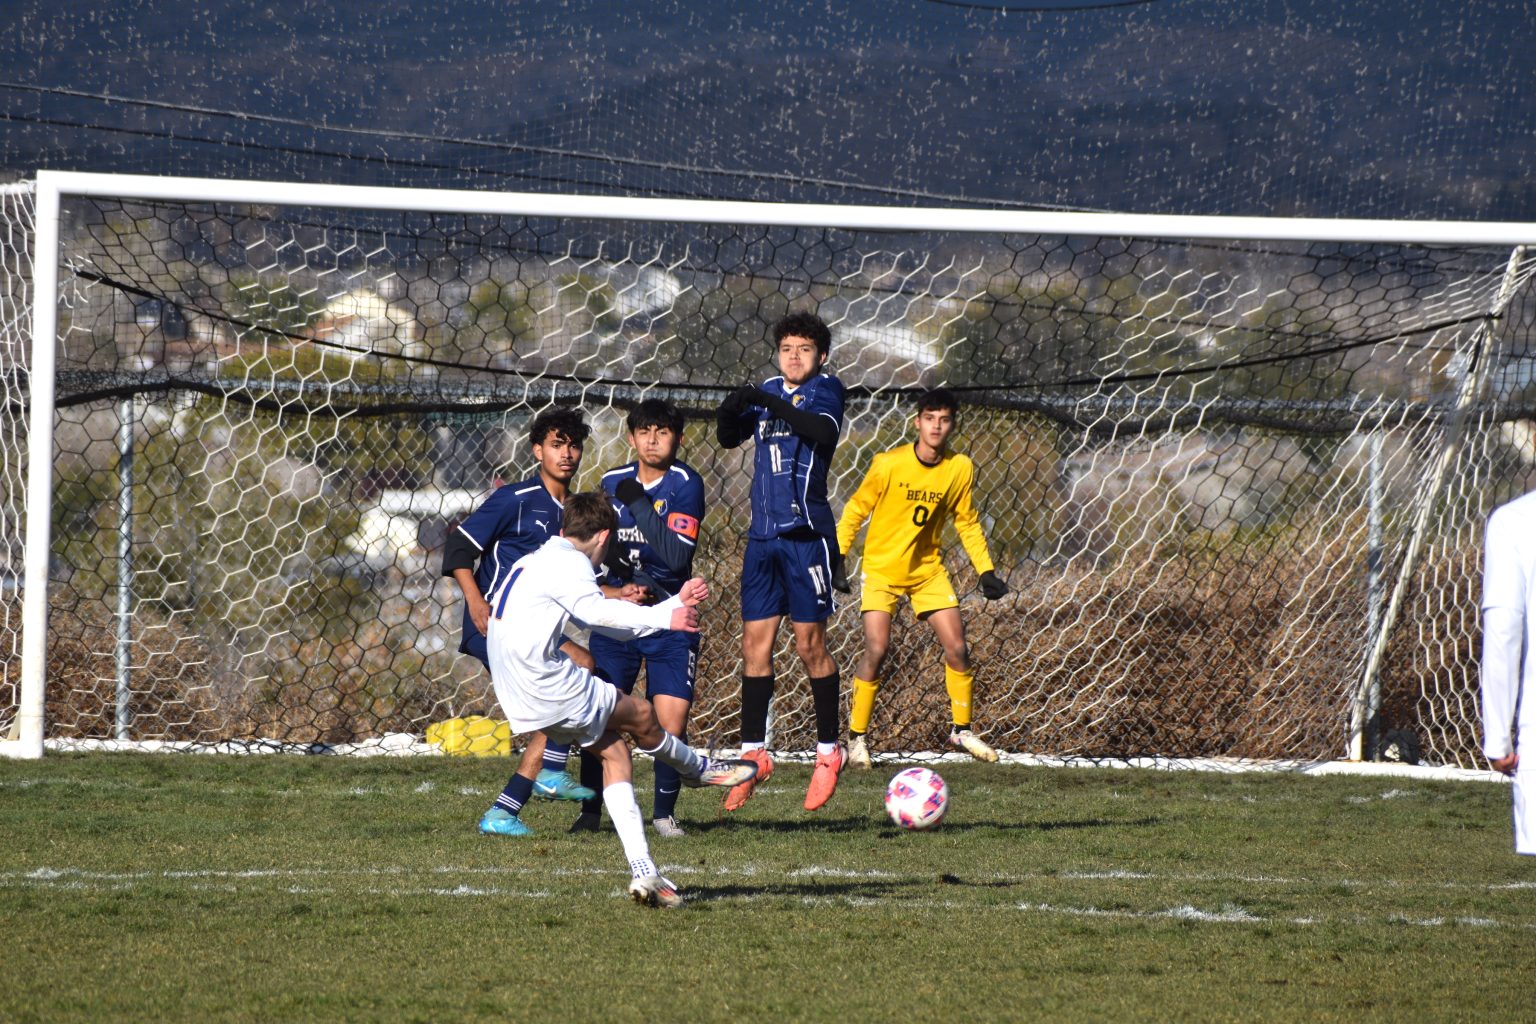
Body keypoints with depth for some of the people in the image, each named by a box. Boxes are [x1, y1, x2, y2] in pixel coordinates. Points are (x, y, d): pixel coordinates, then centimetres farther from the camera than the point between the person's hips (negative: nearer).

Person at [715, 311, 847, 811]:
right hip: (763, 534, 5)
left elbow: (824, 431, -21)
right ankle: (754, 753, 6)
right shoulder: (767, 391, 16)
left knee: (810, 644, -2)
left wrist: (771, 403, -30)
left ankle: (829, 751, 11)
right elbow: (730, 437, 10)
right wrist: (730, 411, -12)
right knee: (755, 643, 2)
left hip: (806, 531, -5)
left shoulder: (825, 389, -2)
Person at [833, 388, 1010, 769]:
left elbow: (967, 523, 8)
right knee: (876, 650, -16)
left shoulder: (960, 468, -5)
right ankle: (856, 737, -3)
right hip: (882, 567, -4)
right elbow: (855, 511, -5)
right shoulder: (889, 465, -16)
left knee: (957, 648, -2)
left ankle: (961, 729, 18)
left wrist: (987, 571, 2)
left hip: (928, 569, 4)